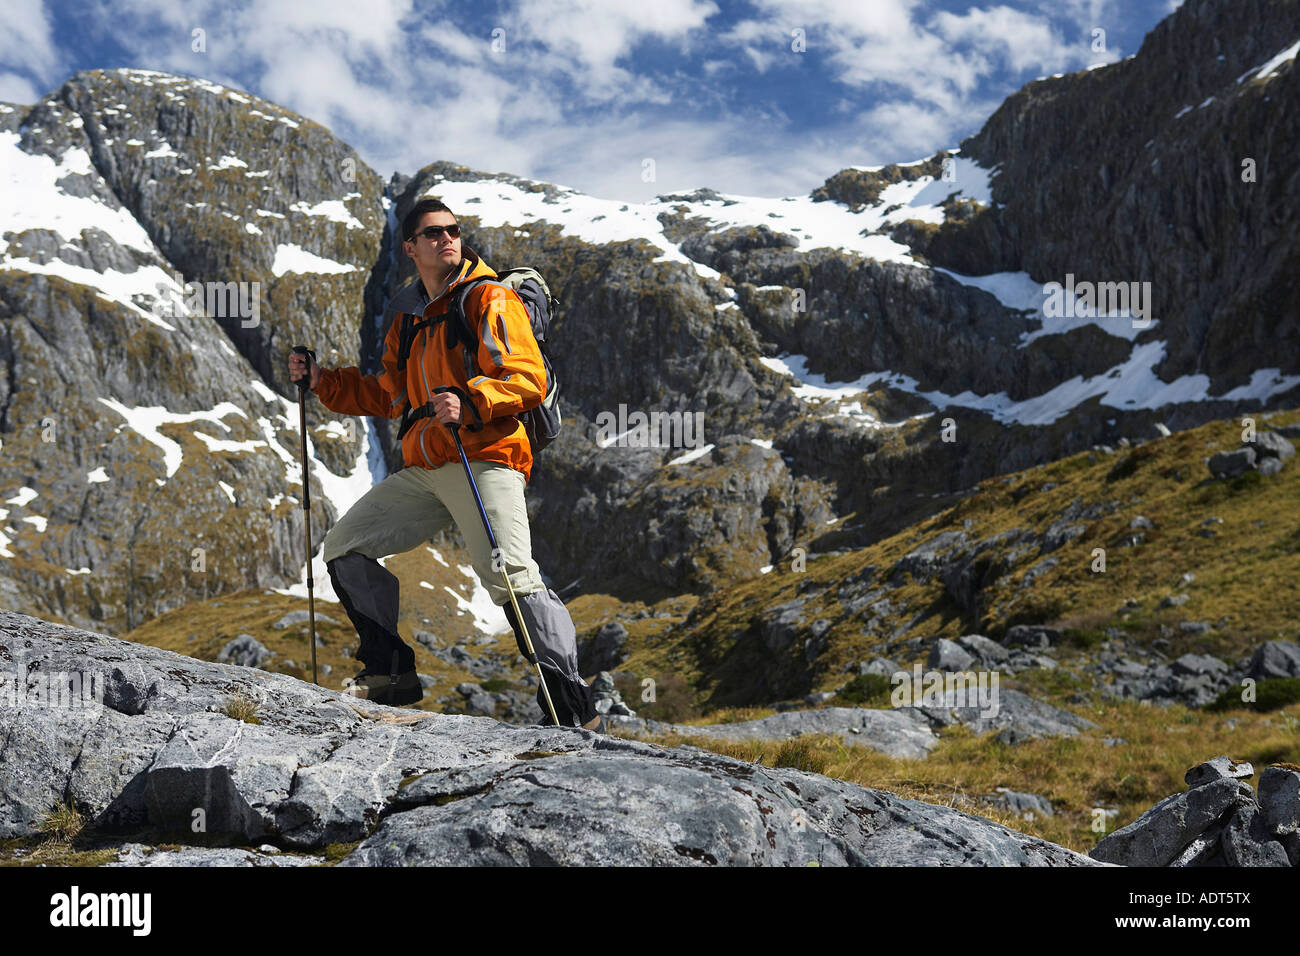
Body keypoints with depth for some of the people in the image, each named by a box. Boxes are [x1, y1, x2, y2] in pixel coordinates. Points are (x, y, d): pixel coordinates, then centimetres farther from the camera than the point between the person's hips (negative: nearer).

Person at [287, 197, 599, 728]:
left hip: (484, 460, -8)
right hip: (422, 469, 8)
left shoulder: (490, 300, -1)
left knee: (509, 573, -25)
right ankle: (392, 671, 15)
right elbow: (389, 396, 31)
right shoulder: (408, 317, 21)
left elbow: (529, 379, -12)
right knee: (344, 550, 7)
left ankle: (571, 703, -22)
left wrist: (470, 403, -28)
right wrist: (323, 381, 21)